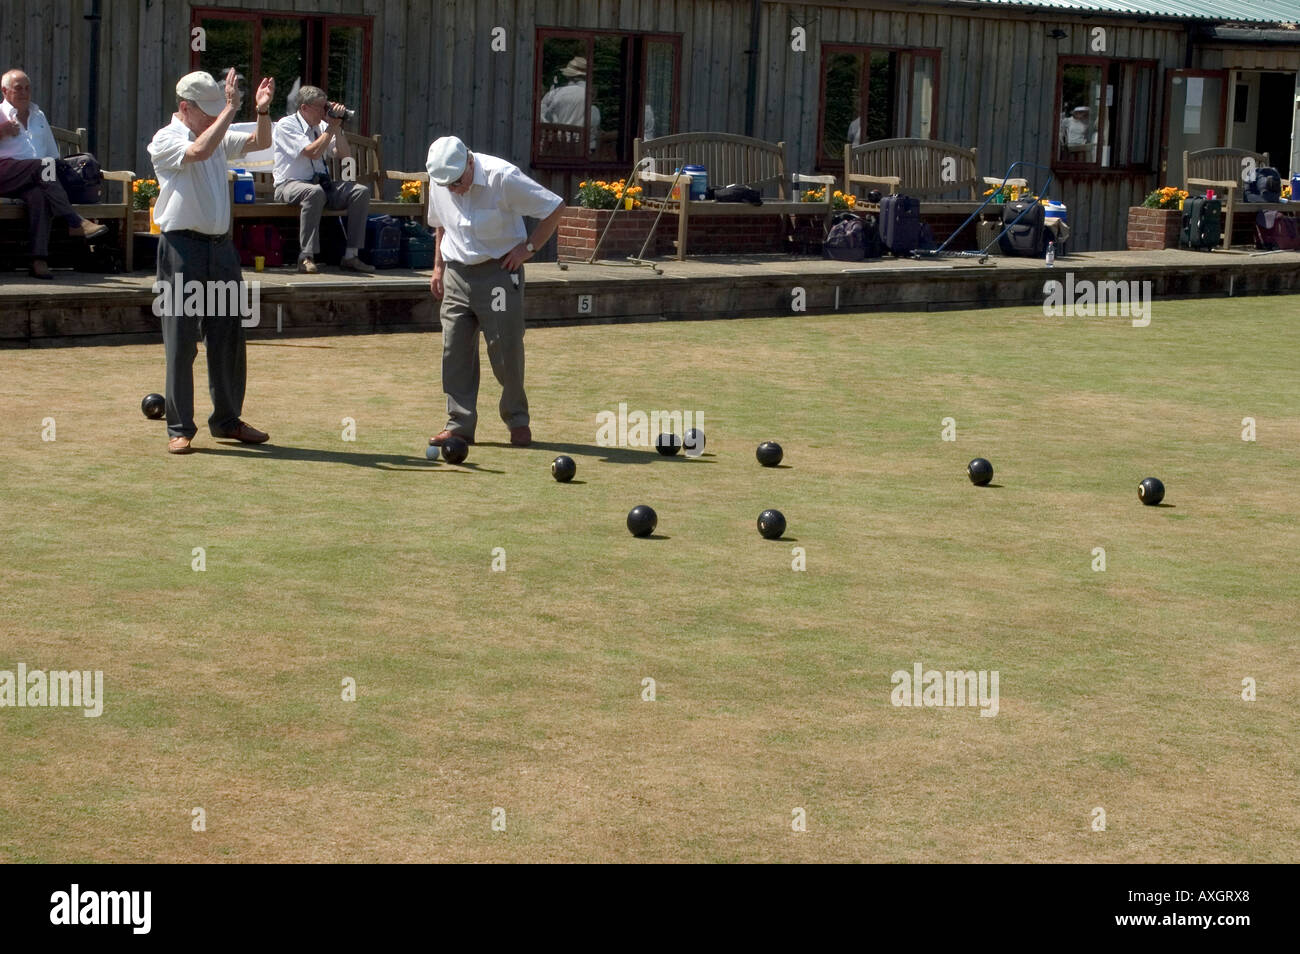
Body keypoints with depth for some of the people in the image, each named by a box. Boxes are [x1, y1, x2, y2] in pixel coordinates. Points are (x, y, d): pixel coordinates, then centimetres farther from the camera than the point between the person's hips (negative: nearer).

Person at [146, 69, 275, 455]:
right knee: (181, 343, -3)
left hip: (221, 247, 7)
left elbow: (260, 143, 15)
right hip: (183, 249, -7)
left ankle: (227, 419, 21)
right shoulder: (165, 141, -6)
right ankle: (179, 428, 2)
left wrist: (263, 111, -3)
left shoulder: (220, 138, 16)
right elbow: (199, 151, -24)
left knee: (229, 339, 10)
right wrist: (229, 110, -24)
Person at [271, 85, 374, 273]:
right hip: (291, 185, -6)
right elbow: (313, 152, -19)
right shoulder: (286, 125, -6)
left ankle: (350, 256, -17)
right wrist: (331, 126, -9)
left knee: (361, 192, -15)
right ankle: (306, 257, -37)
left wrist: (337, 127, 1)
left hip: (322, 184, 6)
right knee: (315, 192, -40)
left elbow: (345, 156, 10)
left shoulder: (321, 126, 14)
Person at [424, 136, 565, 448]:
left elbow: (555, 208, -12)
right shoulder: (439, 183, -2)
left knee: (505, 349, -3)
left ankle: (518, 420, 13)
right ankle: (459, 424, 6)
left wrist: (527, 248, -12)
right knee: (455, 351, 0)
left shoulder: (503, 177, -19)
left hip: (498, 273, -5)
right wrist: (438, 266, 13)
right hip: (456, 273, 5)